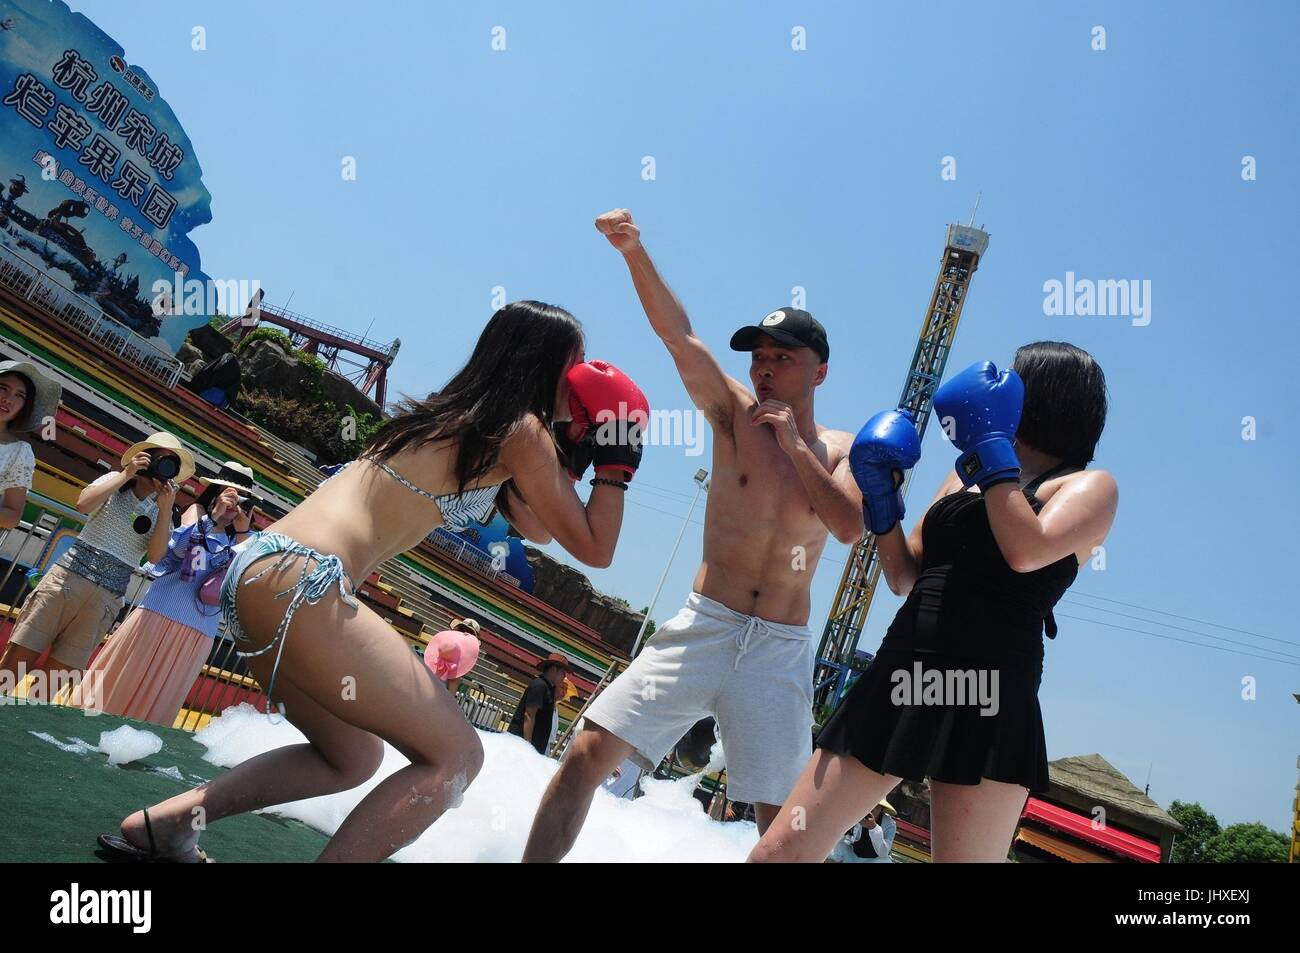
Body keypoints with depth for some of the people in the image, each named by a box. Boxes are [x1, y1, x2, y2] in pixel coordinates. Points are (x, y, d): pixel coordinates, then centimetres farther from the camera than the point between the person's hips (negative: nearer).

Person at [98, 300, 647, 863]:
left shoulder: (454, 415, 22)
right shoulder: (520, 431, -4)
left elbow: (538, 529, 28)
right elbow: (594, 549, 1)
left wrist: (575, 453, 21)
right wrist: (616, 463, 10)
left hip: (257, 567, 10)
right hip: (299, 581, -10)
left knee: (354, 758, 23)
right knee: (455, 755, -5)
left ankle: (164, 823, 19)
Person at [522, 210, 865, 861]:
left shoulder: (842, 449, 7)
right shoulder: (734, 414, 5)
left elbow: (849, 527, -12)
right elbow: (677, 333, -9)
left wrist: (795, 445, -10)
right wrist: (634, 251, -21)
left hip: (782, 650, 0)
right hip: (703, 627, 0)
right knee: (588, 754, -9)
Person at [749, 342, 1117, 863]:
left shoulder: (1090, 486, 4)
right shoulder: (967, 475, 22)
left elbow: (1026, 552, -17)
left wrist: (991, 445, -8)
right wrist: (882, 498, 8)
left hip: (986, 695, -6)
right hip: (899, 679, 6)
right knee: (776, 852, 4)